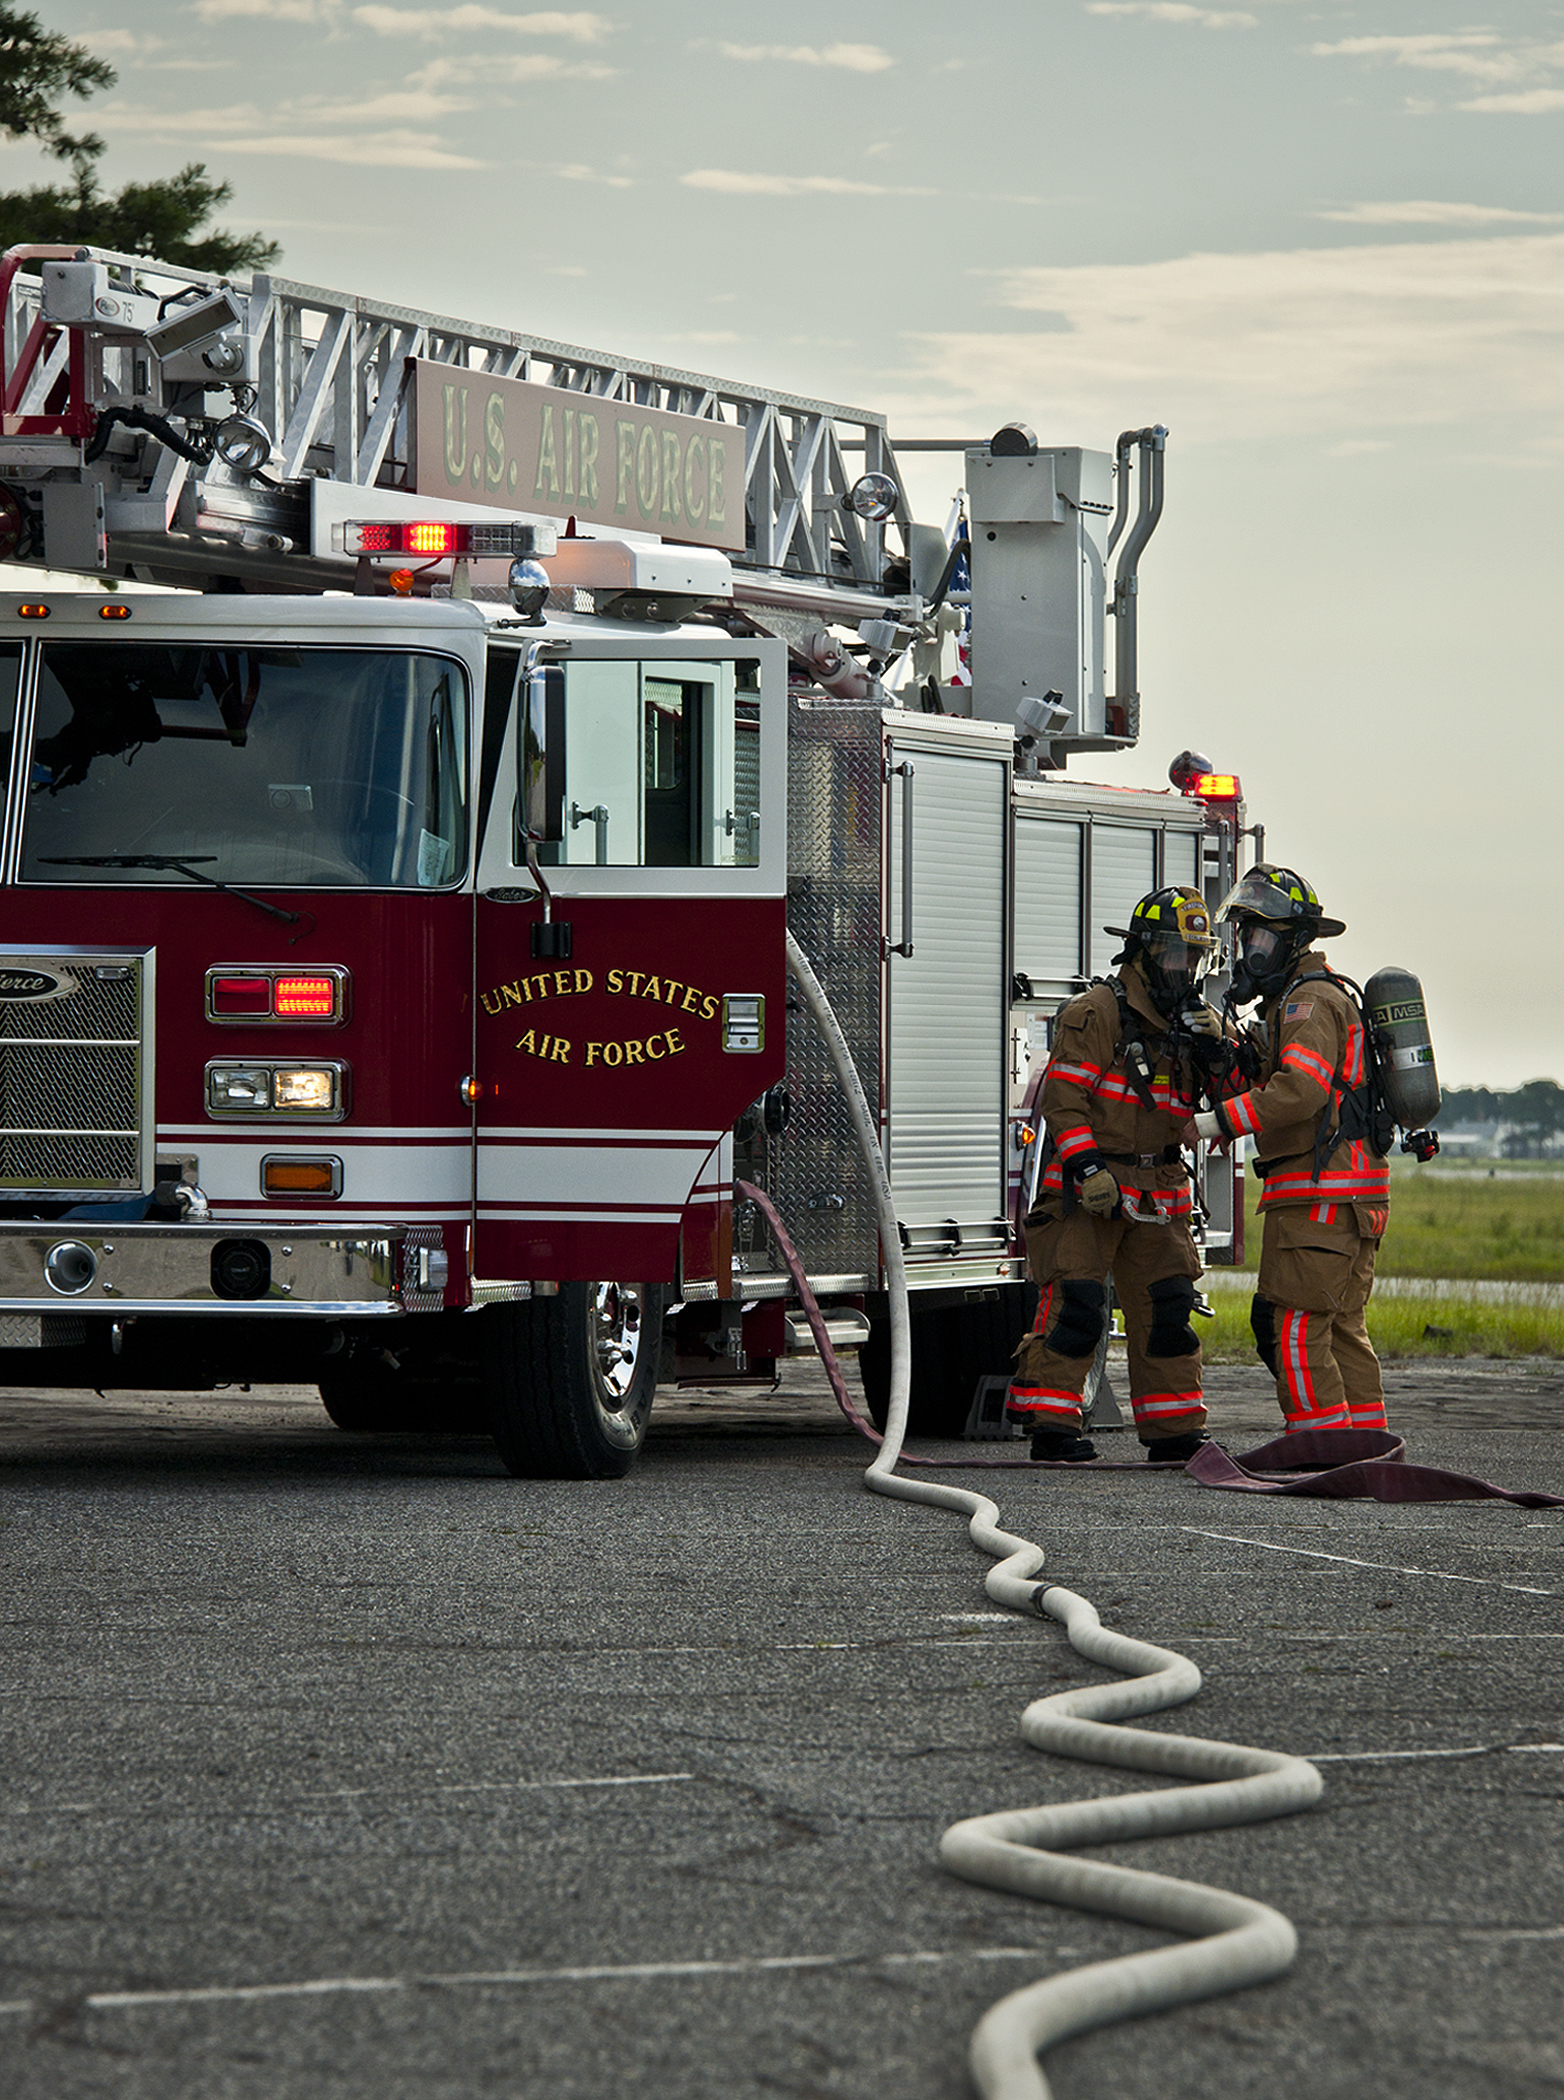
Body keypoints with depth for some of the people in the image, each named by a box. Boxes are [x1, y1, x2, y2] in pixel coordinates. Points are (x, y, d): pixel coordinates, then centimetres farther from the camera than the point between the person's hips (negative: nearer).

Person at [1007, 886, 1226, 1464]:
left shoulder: (1186, 1020, 15)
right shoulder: (1097, 1013, -8)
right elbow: (1064, 1097, -14)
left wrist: (1215, 1050, -6)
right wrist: (1087, 1170, -22)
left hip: (1156, 1194, 7)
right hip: (1085, 1192, -7)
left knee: (1166, 1306, 6)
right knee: (1075, 1303, -12)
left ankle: (1174, 1431, 12)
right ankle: (1050, 1425, -10)